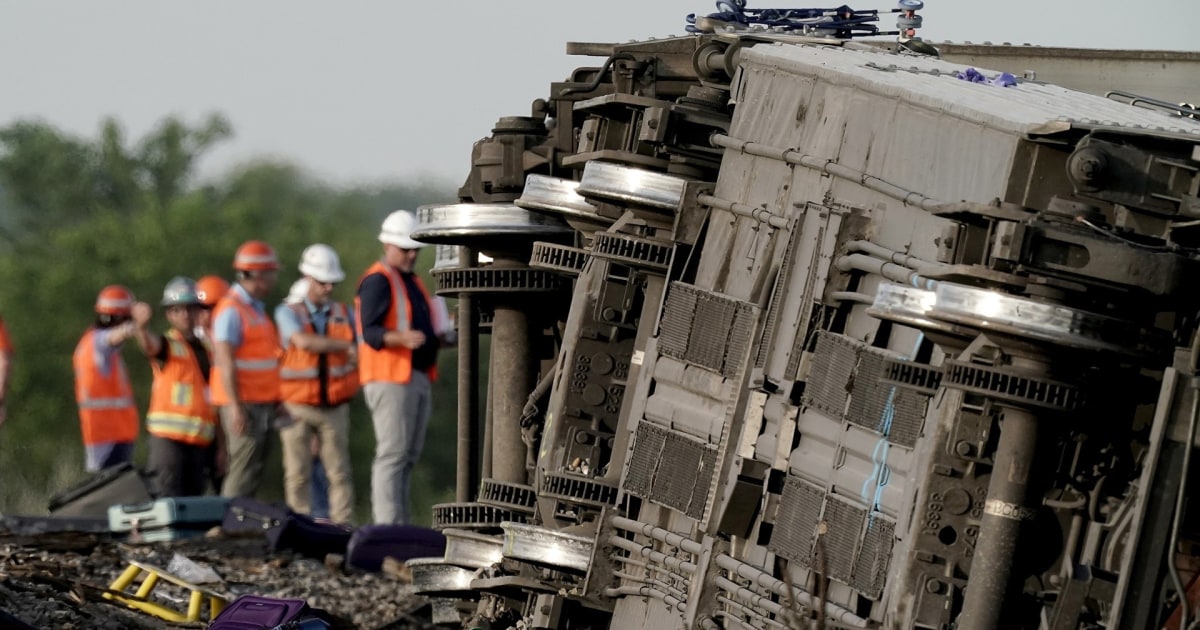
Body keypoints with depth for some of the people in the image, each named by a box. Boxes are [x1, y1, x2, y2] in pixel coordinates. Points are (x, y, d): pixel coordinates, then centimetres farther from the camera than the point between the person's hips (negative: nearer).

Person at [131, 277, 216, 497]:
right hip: (168, 436, -6)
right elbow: (149, 346, -27)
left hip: (199, 438, 6)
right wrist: (142, 326, -50)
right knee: (169, 502, -12)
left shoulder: (205, 349, 17)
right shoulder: (167, 345, -1)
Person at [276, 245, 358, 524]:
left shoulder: (344, 315, 8)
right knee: (298, 474, 0)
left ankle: (343, 526, -1)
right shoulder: (288, 313, -2)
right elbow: (303, 341, -22)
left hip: (334, 407, 2)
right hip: (298, 407, -2)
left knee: (339, 471, -1)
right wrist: (345, 346, -23)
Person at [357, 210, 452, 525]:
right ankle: (388, 526, -15)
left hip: (418, 378, 10)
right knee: (392, 454, -12)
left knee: (408, 456, 10)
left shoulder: (411, 282, 22)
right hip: (391, 379, -10)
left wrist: (438, 335, 12)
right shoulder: (377, 281, -8)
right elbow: (370, 332, -18)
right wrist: (402, 338, -34)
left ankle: (399, 524, 14)